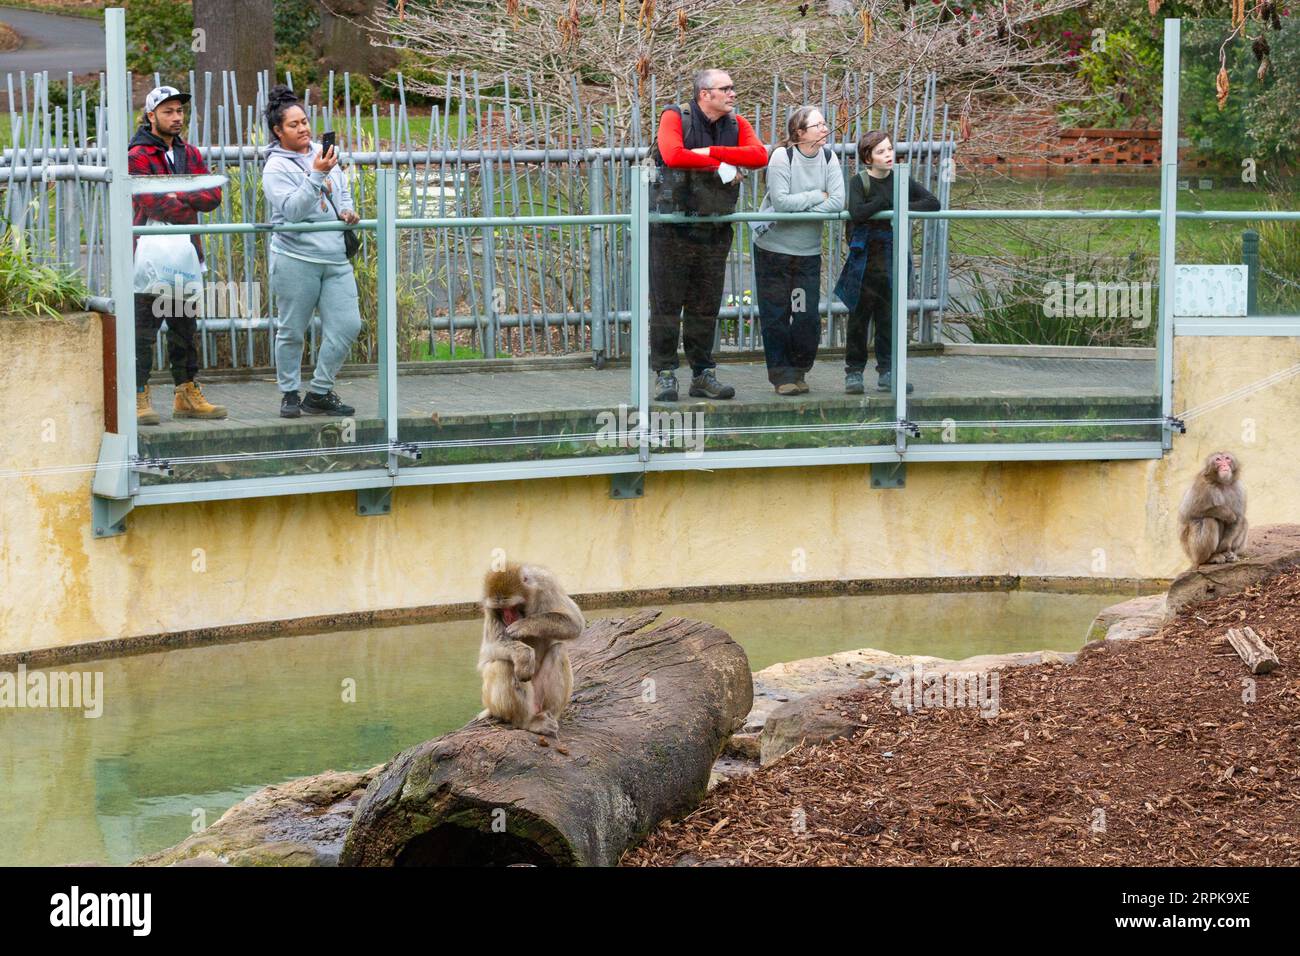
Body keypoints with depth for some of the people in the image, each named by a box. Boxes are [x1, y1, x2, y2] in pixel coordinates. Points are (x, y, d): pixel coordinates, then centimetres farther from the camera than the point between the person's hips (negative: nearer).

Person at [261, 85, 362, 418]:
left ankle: (319, 393, 10)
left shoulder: (323, 154, 13)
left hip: (335, 258, 5)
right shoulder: (276, 168, -6)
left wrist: (347, 210, 5)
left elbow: (343, 192, 26)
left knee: (347, 325, -2)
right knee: (292, 331, 3)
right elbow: (292, 209, -18)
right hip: (296, 259, -5)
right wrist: (316, 175, -24)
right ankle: (289, 393, 19)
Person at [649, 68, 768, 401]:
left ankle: (703, 374, 16)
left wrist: (711, 152, -17)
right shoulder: (675, 118, -7)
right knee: (666, 305, -2)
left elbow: (759, 156, -9)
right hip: (672, 230, -5)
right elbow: (673, 155, -26)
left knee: (706, 307, 9)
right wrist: (720, 166, -17)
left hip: (715, 230, 5)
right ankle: (665, 375, 4)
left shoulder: (736, 125, 8)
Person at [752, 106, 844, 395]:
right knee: (775, 316, 0)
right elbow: (780, 201, -23)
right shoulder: (782, 157, -13)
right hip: (773, 248, -3)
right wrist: (818, 196, -14)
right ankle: (782, 375, 9)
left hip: (808, 251, 3)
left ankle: (798, 371, 18)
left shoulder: (829, 157, -3)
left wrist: (798, 208, -17)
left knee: (807, 317, 1)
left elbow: (837, 202, -13)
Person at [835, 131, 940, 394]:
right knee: (859, 316, 2)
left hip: (893, 257, 3)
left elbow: (932, 203, -1)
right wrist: (886, 202, -15)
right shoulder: (860, 182, -5)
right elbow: (856, 213, -23)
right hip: (866, 258, -3)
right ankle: (854, 372, 10)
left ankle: (887, 373, 11)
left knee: (889, 318, 4)